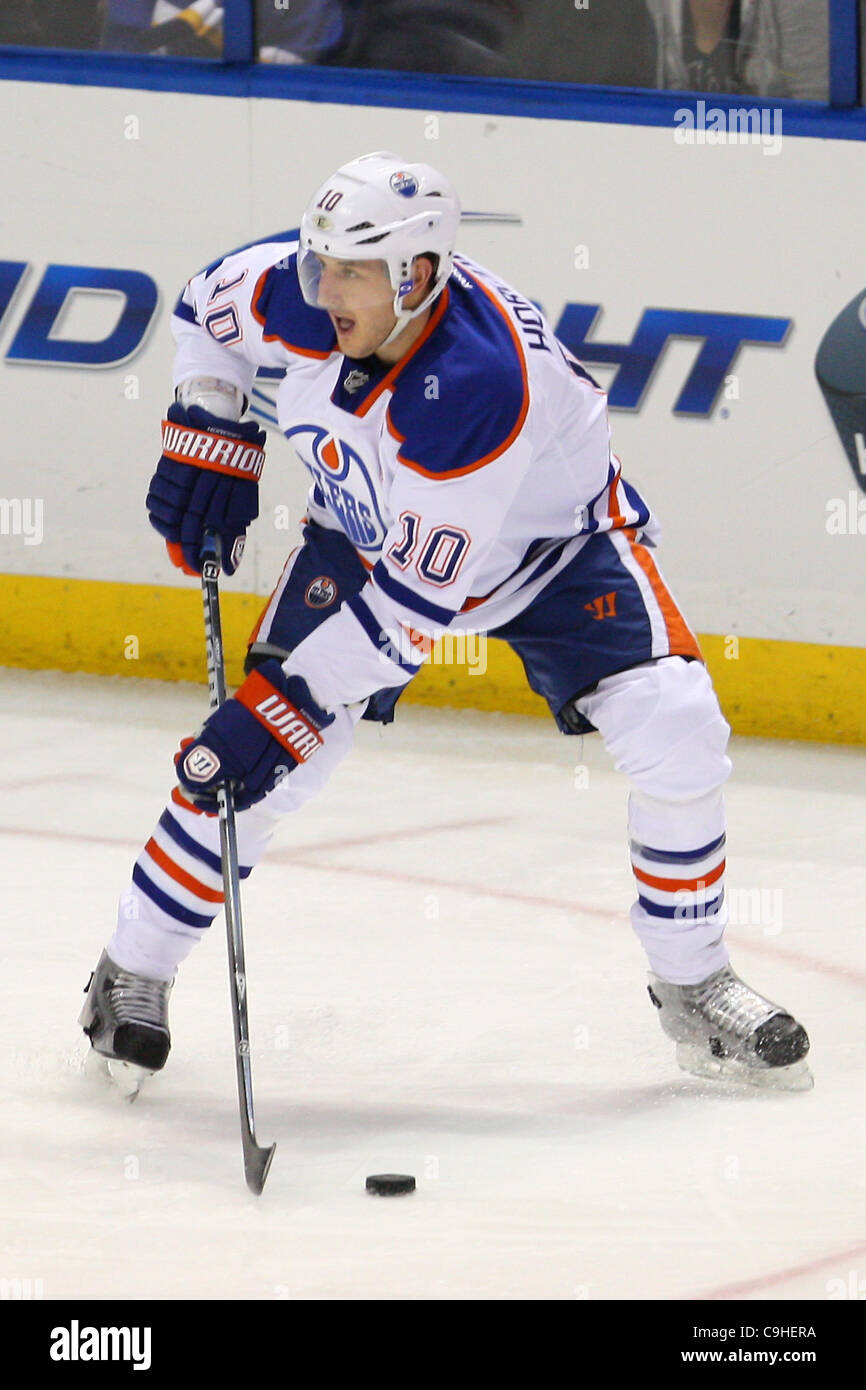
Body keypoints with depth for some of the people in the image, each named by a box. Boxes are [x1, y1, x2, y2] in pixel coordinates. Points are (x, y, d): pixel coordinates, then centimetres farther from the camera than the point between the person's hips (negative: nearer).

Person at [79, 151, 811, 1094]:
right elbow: (209, 307, 1)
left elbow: (416, 597, -40)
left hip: (550, 539, -4)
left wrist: (290, 703, -40)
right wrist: (206, 438, -9)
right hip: (365, 530, 4)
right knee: (266, 746, -12)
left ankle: (692, 988, 2)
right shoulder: (297, 291, -27)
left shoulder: (479, 382, -43)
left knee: (675, 735, -18)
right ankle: (133, 972, 3)